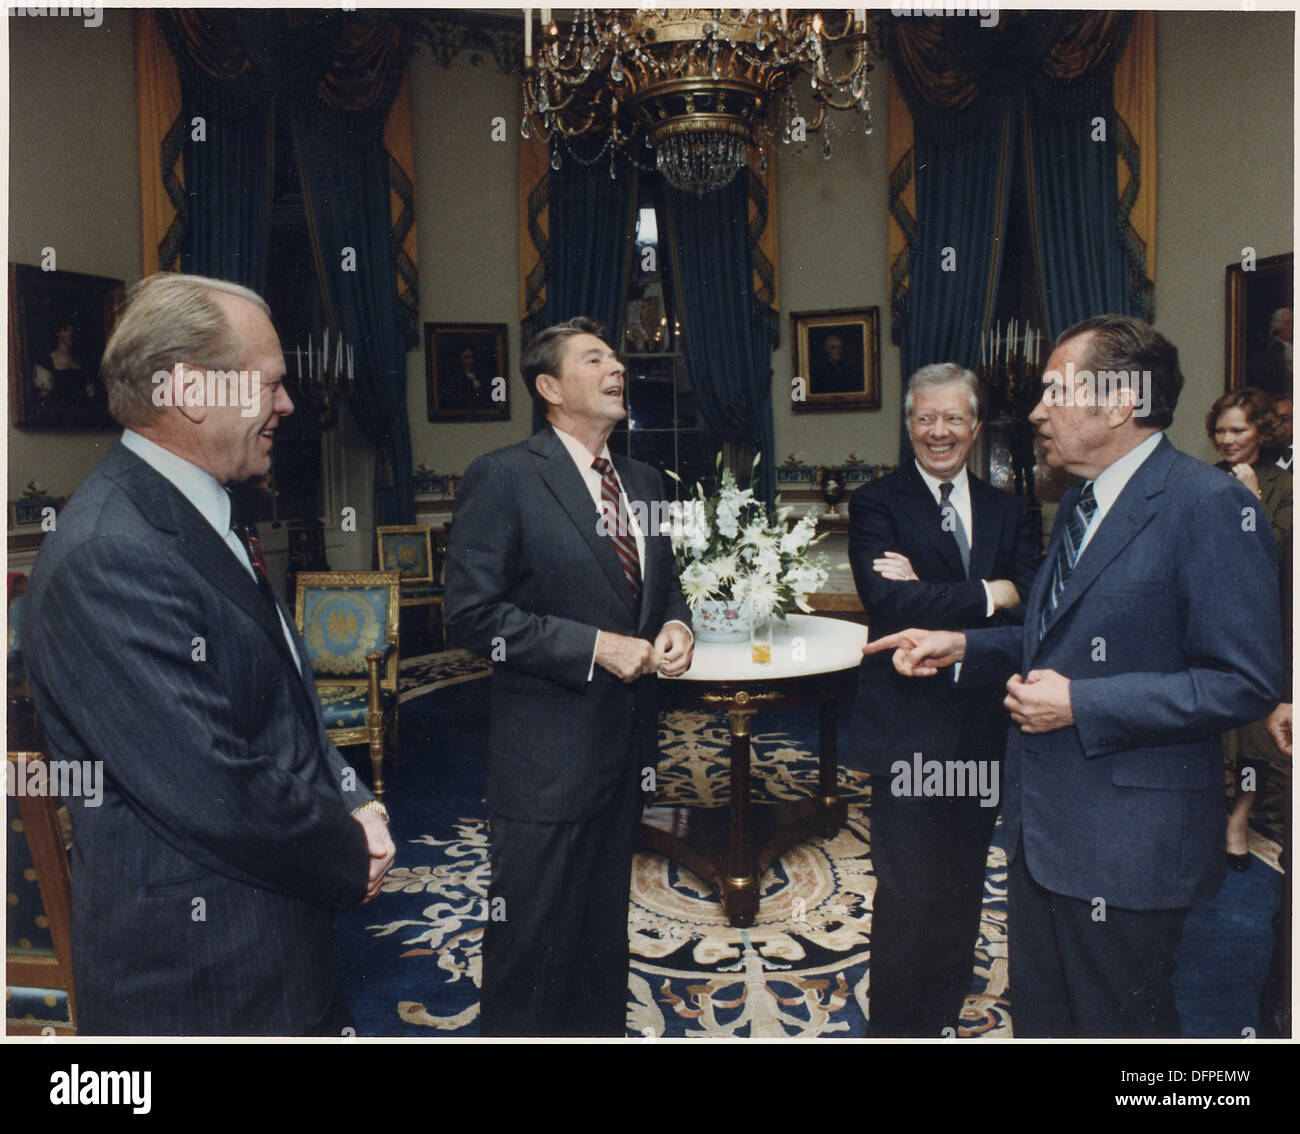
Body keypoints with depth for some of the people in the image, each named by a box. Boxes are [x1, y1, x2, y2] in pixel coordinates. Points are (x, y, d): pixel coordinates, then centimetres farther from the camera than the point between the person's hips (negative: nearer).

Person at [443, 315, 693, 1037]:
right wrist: (594, 646, -21)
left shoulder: (643, 482, 10)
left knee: (605, 932, 23)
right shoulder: (503, 477, -12)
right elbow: (471, 614, -17)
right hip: (547, 754, -7)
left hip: (625, 743, 7)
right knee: (531, 941, 7)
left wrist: (674, 624, -2)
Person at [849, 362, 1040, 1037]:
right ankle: (897, 1024, 22)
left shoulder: (1006, 511, 9)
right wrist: (987, 594, -14)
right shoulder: (875, 505, -4)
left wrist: (931, 597, -17)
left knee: (962, 887, 17)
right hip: (908, 728, -5)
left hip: (984, 726, 5)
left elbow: (1033, 605, -7)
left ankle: (945, 1014, 36)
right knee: (907, 894, 2)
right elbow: (889, 603, -20)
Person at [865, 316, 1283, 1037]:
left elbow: (1246, 682, -19)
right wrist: (962, 647, 7)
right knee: (1037, 1017, 22)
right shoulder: (1080, 502, 12)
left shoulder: (1210, 505, -16)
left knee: (1117, 1026, 11)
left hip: (1126, 841, -8)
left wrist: (1082, 704, -22)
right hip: (1042, 821, 8)